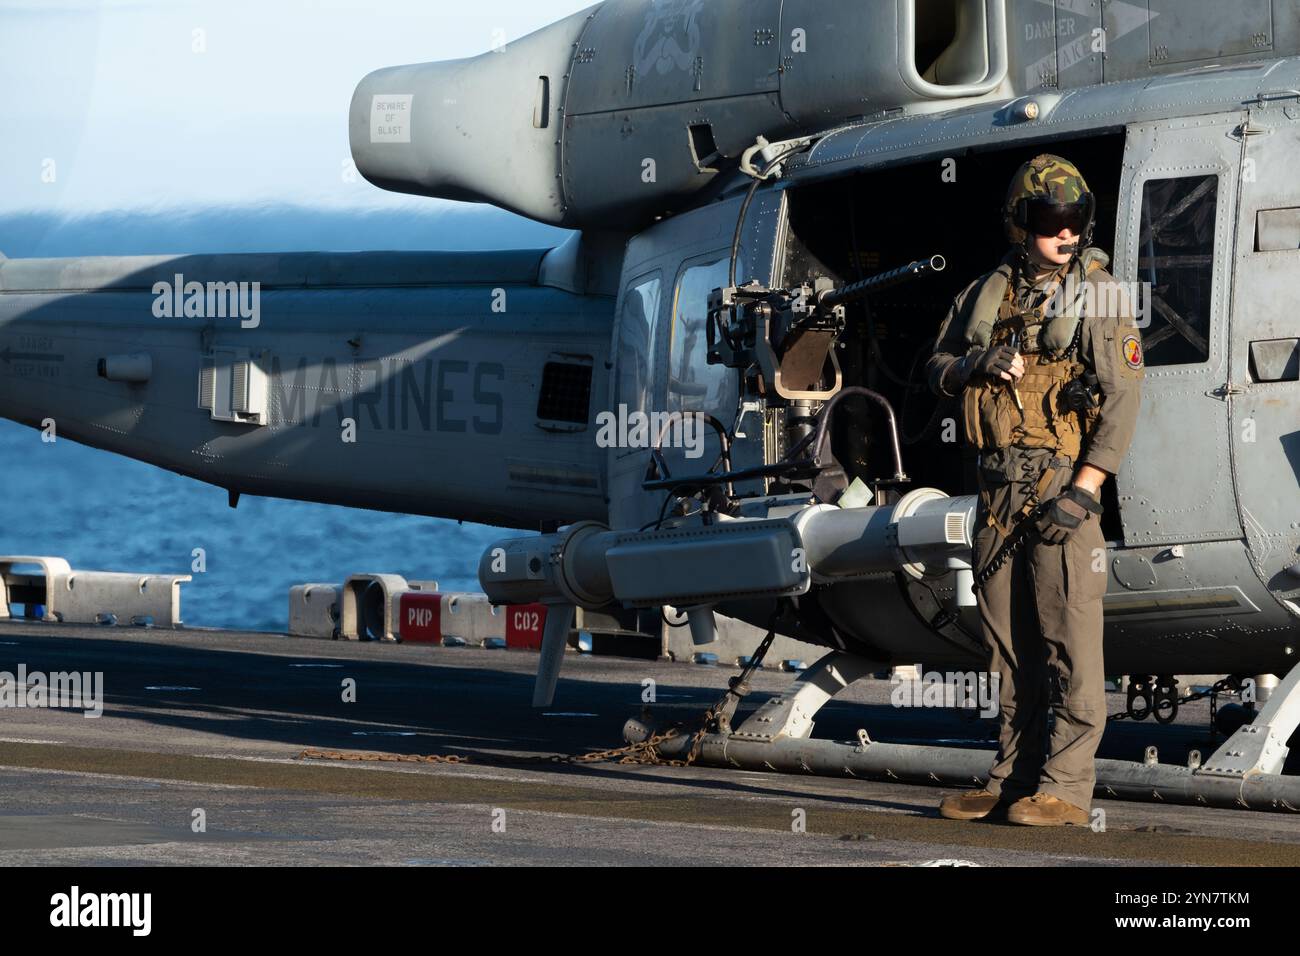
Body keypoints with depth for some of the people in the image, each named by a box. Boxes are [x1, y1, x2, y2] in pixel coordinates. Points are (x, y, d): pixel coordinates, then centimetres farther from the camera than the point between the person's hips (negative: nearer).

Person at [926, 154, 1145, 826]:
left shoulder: (1099, 297, -3)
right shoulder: (988, 293, 13)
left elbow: (1124, 395, -9)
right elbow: (937, 368, 18)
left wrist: (1084, 491, -18)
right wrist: (977, 367, -7)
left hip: (1062, 485, -6)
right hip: (997, 486, 6)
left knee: (1069, 639, -8)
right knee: (1008, 641, 10)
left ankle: (1065, 789, -8)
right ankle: (1012, 781, 17)